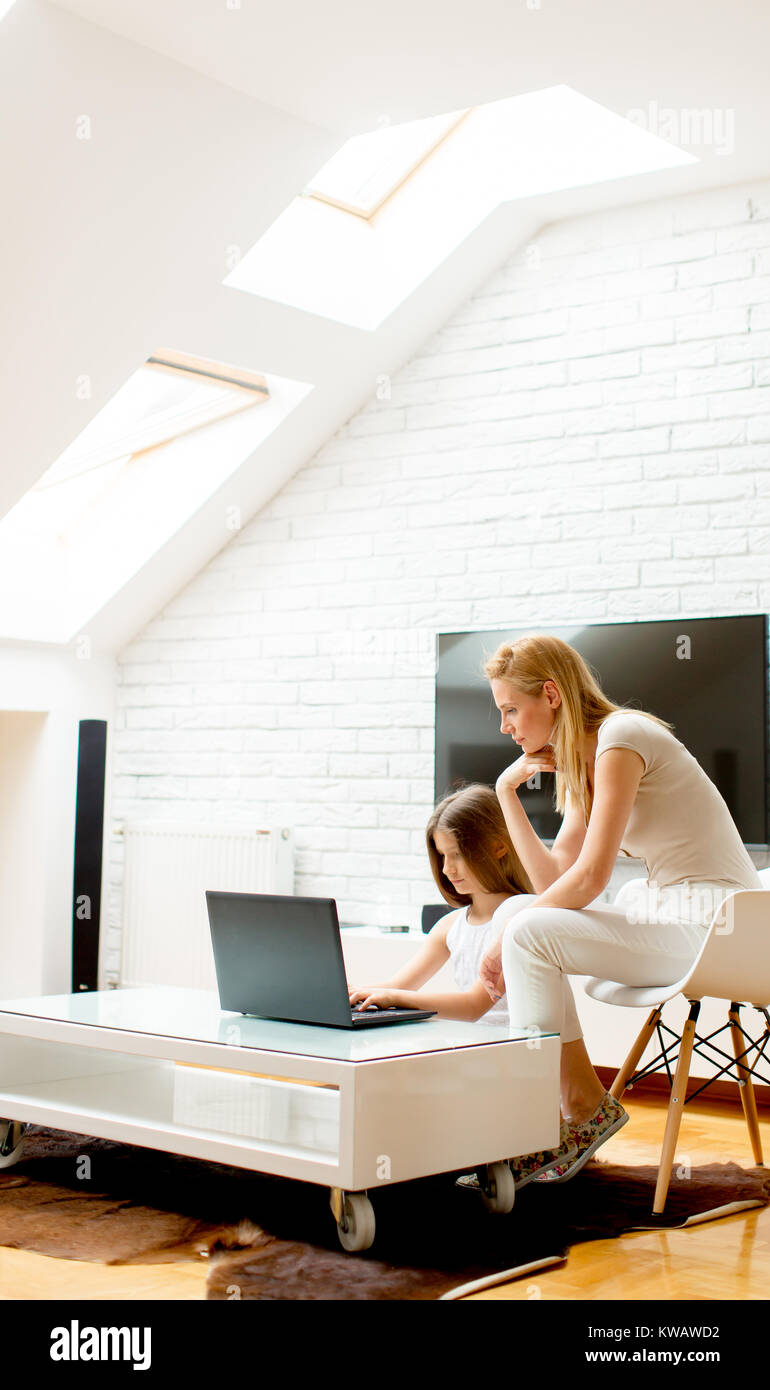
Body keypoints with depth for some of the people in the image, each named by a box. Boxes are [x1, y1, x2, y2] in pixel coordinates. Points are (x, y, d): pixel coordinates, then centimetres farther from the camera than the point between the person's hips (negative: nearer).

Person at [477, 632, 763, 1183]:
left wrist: (507, 938, -11)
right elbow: (554, 878, 6)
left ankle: (584, 1105, -5)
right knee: (521, 911, 6)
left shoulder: (621, 736, -14)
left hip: (711, 928, -10)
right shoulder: (580, 763, 14)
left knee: (530, 931, -19)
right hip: (670, 913, 10)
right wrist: (508, 792, 4)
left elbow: (589, 879, -19)